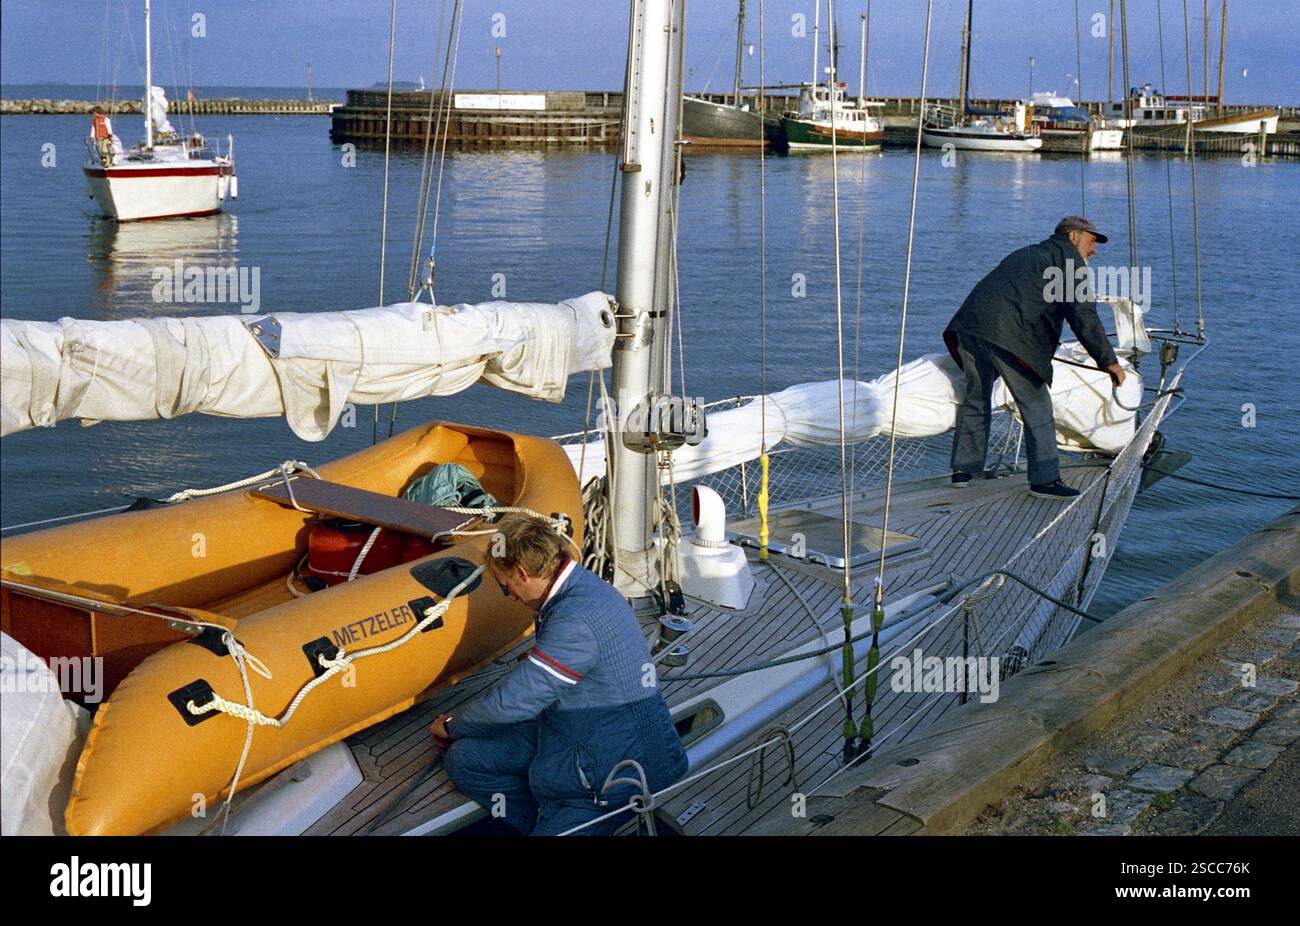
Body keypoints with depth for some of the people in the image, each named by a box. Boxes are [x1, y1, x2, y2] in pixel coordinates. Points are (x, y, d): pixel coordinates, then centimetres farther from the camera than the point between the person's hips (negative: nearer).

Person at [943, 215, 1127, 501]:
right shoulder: (1068, 258, 7)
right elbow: (1082, 314, -6)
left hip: (969, 323, 8)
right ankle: (1044, 479, -3)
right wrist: (1108, 360, -10)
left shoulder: (1027, 254, 34)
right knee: (1035, 404, -2)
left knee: (975, 395, 19)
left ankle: (963, 469, 24)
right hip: (1008, 335, -8)